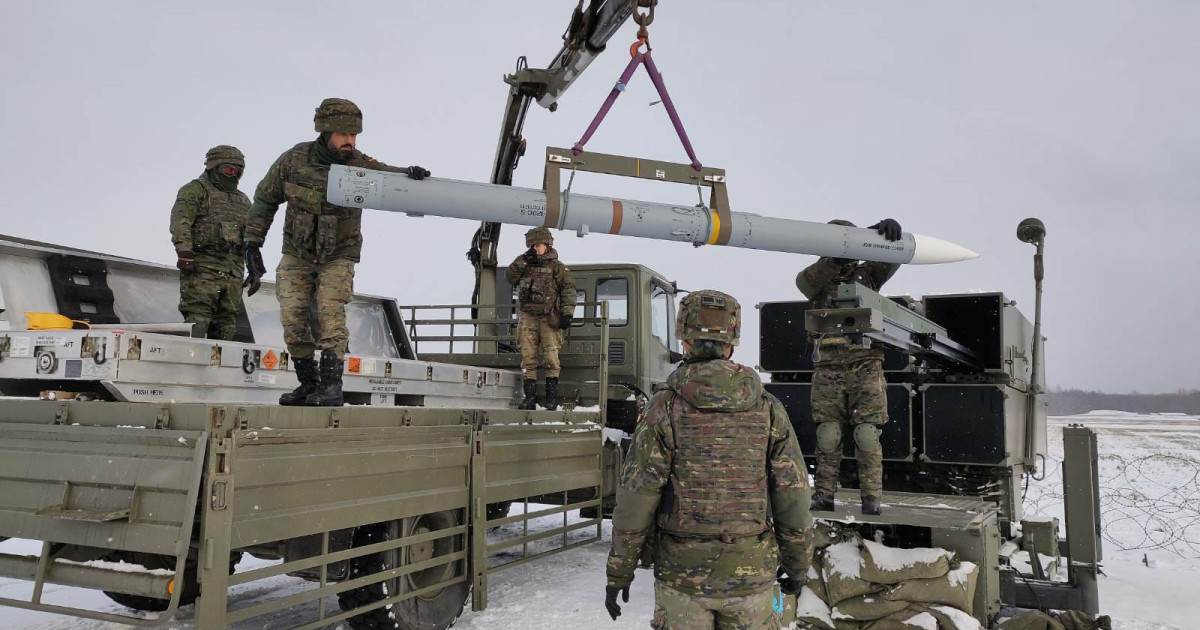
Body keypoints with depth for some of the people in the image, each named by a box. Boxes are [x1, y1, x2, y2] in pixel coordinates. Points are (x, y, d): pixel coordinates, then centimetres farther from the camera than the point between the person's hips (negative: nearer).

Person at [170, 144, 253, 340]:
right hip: (202, 267, -6)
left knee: (226, 324, 5)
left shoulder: (242, 201, 24)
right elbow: (180, 222, -10)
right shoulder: (194, 191, 4)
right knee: (197, 318, -13)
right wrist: (185, 253, -24)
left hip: (233, 272, 6)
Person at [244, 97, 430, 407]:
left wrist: (410, 173, -54)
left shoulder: (359, 165, -15)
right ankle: (309, 384, 11)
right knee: (293, 317, -2)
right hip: (296, 254, 3)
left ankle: (331, 384, -15)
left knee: (330, 312, -18)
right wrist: (252, 241, -1)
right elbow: (265, 199, 2)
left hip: (337, 256, -2)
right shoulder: (294, 160, -10)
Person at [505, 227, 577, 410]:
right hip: (528, 318, 4)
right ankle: (530, 396, 6)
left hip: (549, 318, -4)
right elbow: (510, 277, 2)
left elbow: (568, 290, -3)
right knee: (528, 358, 1)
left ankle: (552, 395, 0)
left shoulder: (556, 267, 4)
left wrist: (567, 314, -13)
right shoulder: (525, 265, 17)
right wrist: (523, 259, -5)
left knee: (551, 357, -8)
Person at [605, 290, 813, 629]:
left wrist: (618, 573, -1)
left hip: (682, 575, -1)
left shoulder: (665, 409, -11)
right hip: (751, 575, 2)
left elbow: (635, 501, -11)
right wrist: (798, 563, 13)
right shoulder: (768, 410, -4)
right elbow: (793, 499, -1)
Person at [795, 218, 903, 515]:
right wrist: (835, 261, -32)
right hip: (828, 367, 0)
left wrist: (888, 230, -22)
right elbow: (804, 280, -13)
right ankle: (824, 494, 6)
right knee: (828, 433, -1)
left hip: (866, 365, 0)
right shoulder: (818, 281, 10)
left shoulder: (867, 274, 15)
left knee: (868, 433, -4)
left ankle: (871, 497, 1)